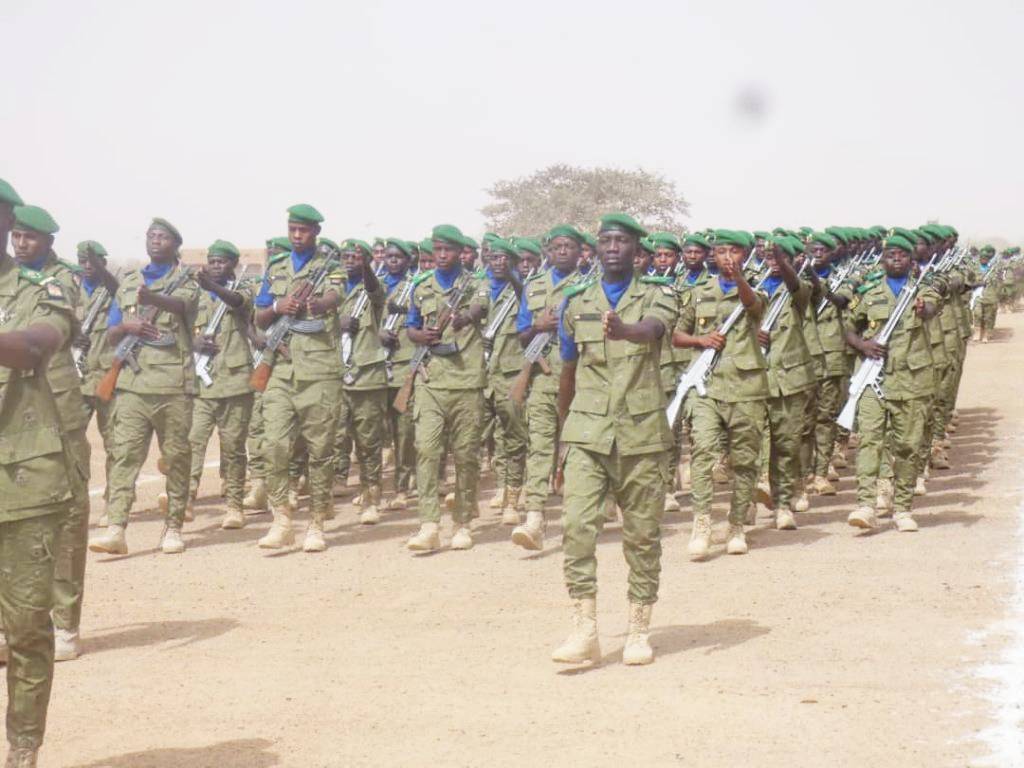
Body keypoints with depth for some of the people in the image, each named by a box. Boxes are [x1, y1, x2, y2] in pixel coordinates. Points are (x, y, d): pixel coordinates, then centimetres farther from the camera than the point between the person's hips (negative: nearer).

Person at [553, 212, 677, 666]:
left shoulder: (656, 297, 3)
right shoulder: (576, 302, 10)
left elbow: (653, 330, -22)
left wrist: (622, 331, -44)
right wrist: (565, 423, 19)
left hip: (642, 433, -1)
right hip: (587, 433, 1)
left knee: (643, 534, 4)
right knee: (578, 526, -13)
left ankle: (639, 632, 15)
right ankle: (584, 630, -11)